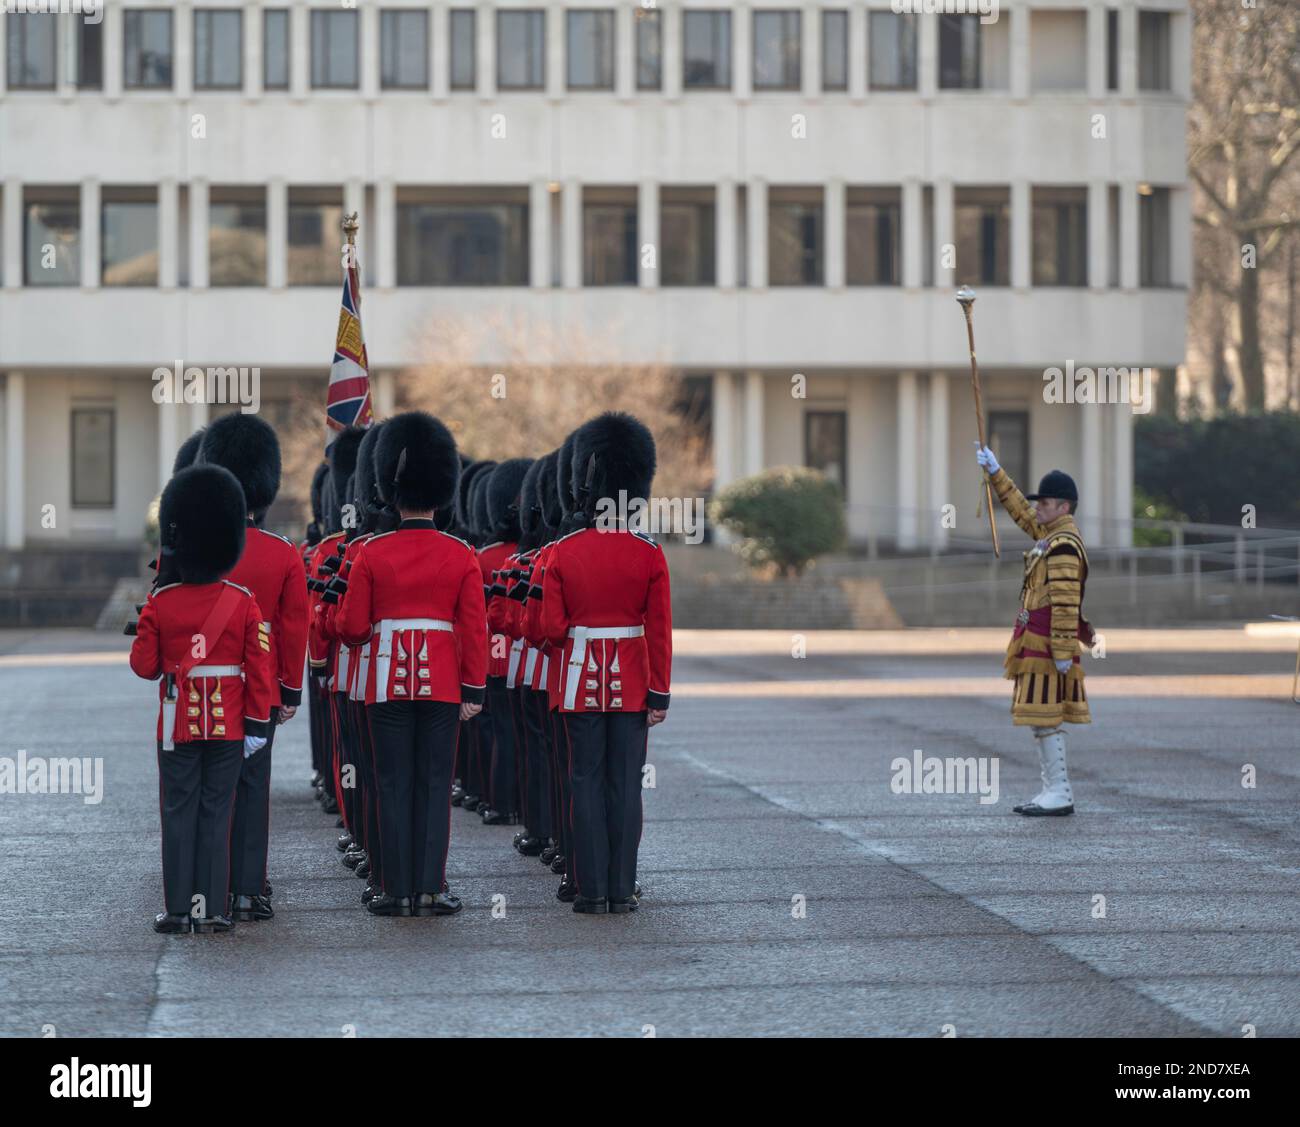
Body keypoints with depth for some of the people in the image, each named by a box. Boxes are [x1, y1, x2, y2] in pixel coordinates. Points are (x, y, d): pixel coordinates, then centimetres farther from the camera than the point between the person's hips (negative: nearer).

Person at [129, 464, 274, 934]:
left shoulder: (160, 604, -7)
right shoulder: (244, 603, -6)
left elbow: (144, 666, -3)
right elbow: (260, 668, -5)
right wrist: (258, 723, 1)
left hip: (178, 725, 0)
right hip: (229, 725, 0)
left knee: (178, 814, 5)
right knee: (216, 816, 5)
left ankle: (177, 909, 4)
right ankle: (211, 909, 4)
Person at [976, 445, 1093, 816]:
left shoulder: (1063, 546, -16)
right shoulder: (1051, 534, 14)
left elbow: (1066, 603, -22)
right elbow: (1019, 508, 29)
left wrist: (1063, 650, -25)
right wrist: (994, 471, 30)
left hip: (1045, 645, -10)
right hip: (1040, 643, 10)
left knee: (1044, 716, -9)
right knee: (1044, 717, 12)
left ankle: (1060, 793, -8)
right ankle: (1054, 790, 15)